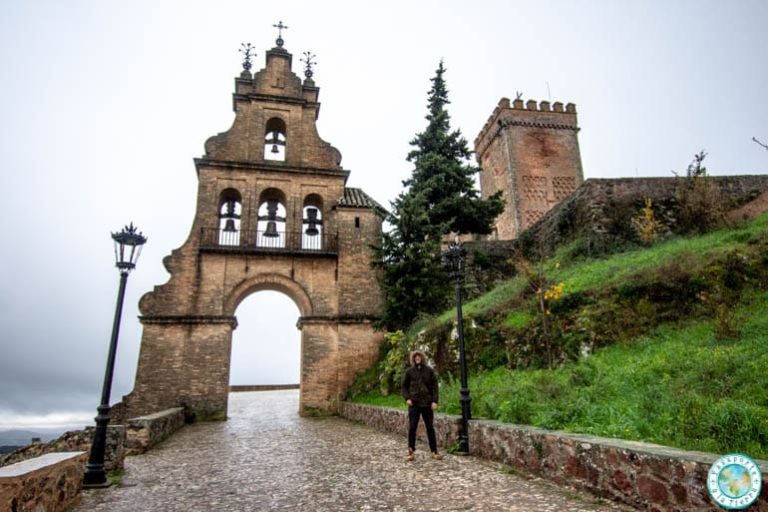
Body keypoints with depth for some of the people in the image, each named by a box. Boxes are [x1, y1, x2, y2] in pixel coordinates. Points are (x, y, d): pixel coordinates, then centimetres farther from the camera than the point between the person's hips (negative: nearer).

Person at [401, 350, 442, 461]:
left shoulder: (429, 371, 2)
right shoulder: (409, 371, 3)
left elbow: (435, 386, 2)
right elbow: (404, 386, 8)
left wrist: (435, 401, -7)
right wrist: (407, 398, -6)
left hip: (427, 403, 0)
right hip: (414, 403, 0)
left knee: (430, 427, 8)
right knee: (412, 427, -1)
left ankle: (434, 451, 16)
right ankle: (411, 452, 8)